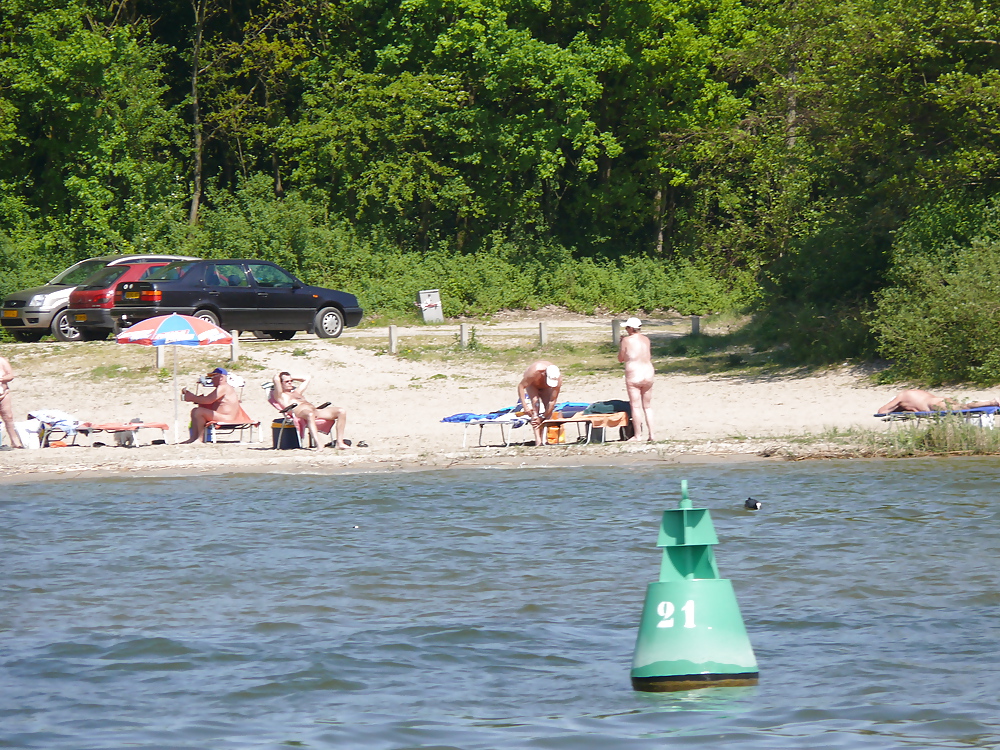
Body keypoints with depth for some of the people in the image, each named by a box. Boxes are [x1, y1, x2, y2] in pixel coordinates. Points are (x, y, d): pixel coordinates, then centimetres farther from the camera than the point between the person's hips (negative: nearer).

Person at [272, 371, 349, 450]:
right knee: (310, 414, -46)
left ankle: (339, 442, -17)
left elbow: (306, 378, 51)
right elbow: (276, 379, 2)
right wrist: (278, 375, 23)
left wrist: (292, 378, 45)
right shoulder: (280, 395, 15)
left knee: (342, 411, -10)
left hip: (315, 411, 8)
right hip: (300, 413, -8)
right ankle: (318, 443, -60)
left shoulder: (297, 392, 39)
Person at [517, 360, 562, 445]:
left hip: (545, 388, 3)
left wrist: (543, 417, -31)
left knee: (549, 409, -18)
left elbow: (552, 401, -30)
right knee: (535, 403, -26)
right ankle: (538, 438, -34)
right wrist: (525, 406, -37)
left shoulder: (558, 379, -36)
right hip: (531, 384, -3)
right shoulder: (535, 371, -45)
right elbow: (521, 386, -32)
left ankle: (544, 438, -15)